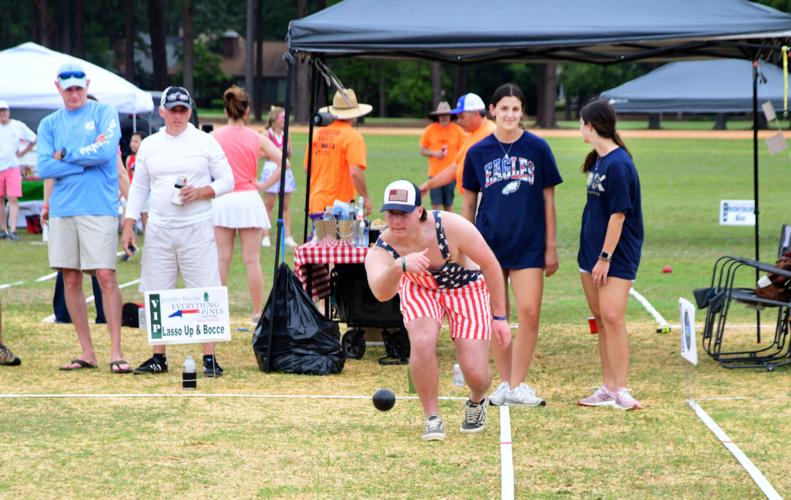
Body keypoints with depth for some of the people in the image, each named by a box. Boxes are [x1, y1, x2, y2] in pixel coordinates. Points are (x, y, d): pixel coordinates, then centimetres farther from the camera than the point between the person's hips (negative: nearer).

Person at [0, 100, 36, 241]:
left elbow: (33, 140, 16)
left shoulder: (18, 126, 4)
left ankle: (13, 230, -16)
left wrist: (22, 153, 8)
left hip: (13, 167, -1)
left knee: (13, 199, -11)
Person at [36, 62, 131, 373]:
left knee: (106, 276, -10)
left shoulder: (104, 113, 4)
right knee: (71, 279, 5)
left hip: (99, 208, -4)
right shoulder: (49, 124, 13)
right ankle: (87, 352, 11)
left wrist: (65, 155, -4)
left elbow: (107, 150, -12)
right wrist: (88, 158, -6)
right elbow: (44, 168, 0)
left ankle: (116, 351, -9)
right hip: (62, 210, 4)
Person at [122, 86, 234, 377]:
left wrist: (200, 192, -14)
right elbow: (139, 187, 15)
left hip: (197, 229, -3)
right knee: (157, 295, 5)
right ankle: (158, 358, 13)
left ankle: (210, 358, -4)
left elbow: (227, 180, 3)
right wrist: (129, 226, 7)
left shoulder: (206, 143, 2)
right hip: (158, 230, 3)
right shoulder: (149, 145, 10)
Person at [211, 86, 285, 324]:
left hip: (221, 201, 0)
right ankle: (257, 311, 6)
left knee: (221, 259, 5)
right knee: (252, 260, 3)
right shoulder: (256, 138, 0)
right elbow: (283, 163, -6)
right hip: (248, 198, 0)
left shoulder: (214, 137, -1)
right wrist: (265, 185, -1)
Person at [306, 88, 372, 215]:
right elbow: (355, 172, -20)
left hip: (316, 204, 7)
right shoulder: (353, 136, -11)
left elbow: (307, 168, 16)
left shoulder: (317, 134, 9)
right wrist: (365, 198, -9)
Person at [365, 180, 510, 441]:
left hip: (466, 289, -1)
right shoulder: (380, 251, -32)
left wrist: (499, 317, -14)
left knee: (476, 373, -9)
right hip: (420, 290, 1)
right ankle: (432, 417, -7)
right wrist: (399, 266, -72)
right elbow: (381, 294, -52)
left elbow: (490, 265, -20)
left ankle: (477, 402, 29)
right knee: (422, 344, -29)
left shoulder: (451, 226, -35)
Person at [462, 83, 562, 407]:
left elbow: (547, 199, 5)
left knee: (529, 313, -9)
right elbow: (469, 202, 9)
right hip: (489, 243, 1)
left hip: (528, 244, -1)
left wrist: (551, 246, 3)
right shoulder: (478, 152, 3)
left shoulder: (537, 148, 1)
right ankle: (505, 382, 15)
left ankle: (517, 385, -2)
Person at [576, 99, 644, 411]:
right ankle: (608, 389, 15)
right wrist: (595, 255, 15)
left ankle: (621, 391, -13)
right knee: (600, 320, 10)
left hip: (617, 254, -9)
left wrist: (606, 257, -19)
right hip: (592, 250, 9)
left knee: (612, 317, -14)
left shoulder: (619, 164, -17)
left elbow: (618, 215, -19)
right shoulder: (597, 160, 11)